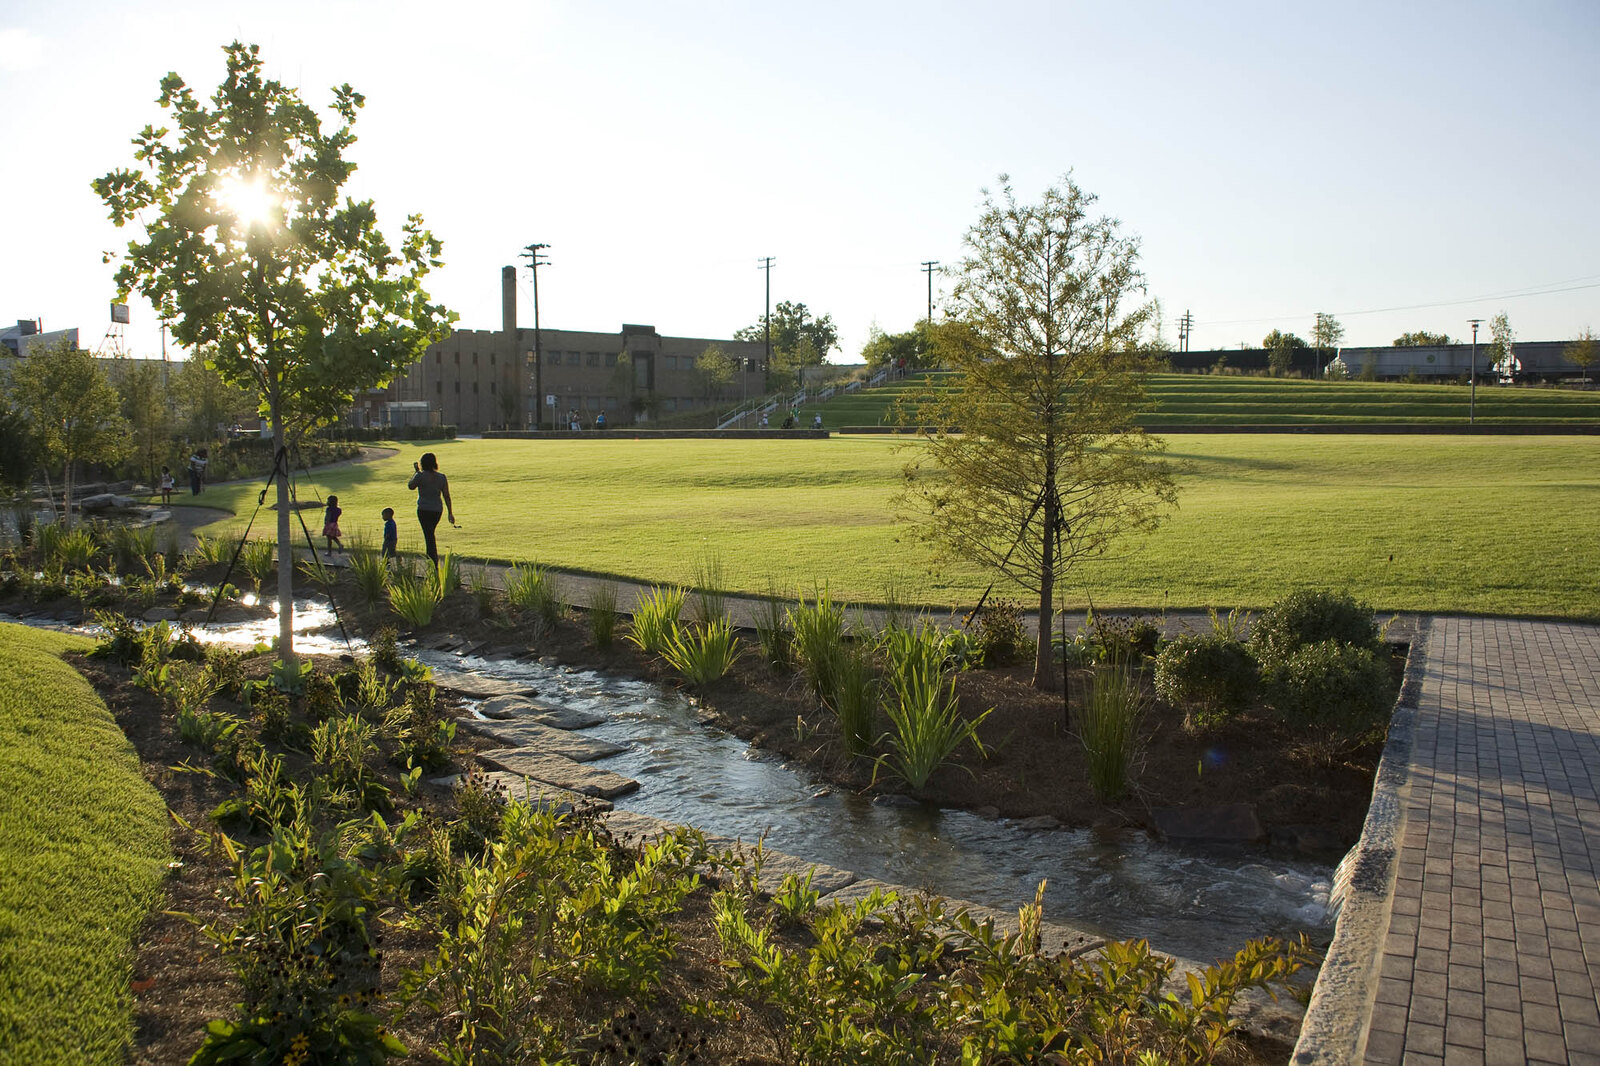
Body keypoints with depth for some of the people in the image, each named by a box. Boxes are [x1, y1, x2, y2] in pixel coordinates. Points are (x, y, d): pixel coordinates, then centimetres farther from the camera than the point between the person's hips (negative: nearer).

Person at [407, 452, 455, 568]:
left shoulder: (420, 476, -12)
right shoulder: (442, 477, 1)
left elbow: (410, 486, 6)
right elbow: (447, 496, 1)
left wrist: (416, 472, 14)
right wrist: (450, 513, 4)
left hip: (424, 510, -4)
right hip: (437, 510, 4)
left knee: (429, 536, -4)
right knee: (430, 534, 23)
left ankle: (435, 566, -10)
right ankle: (430, 558, 28)